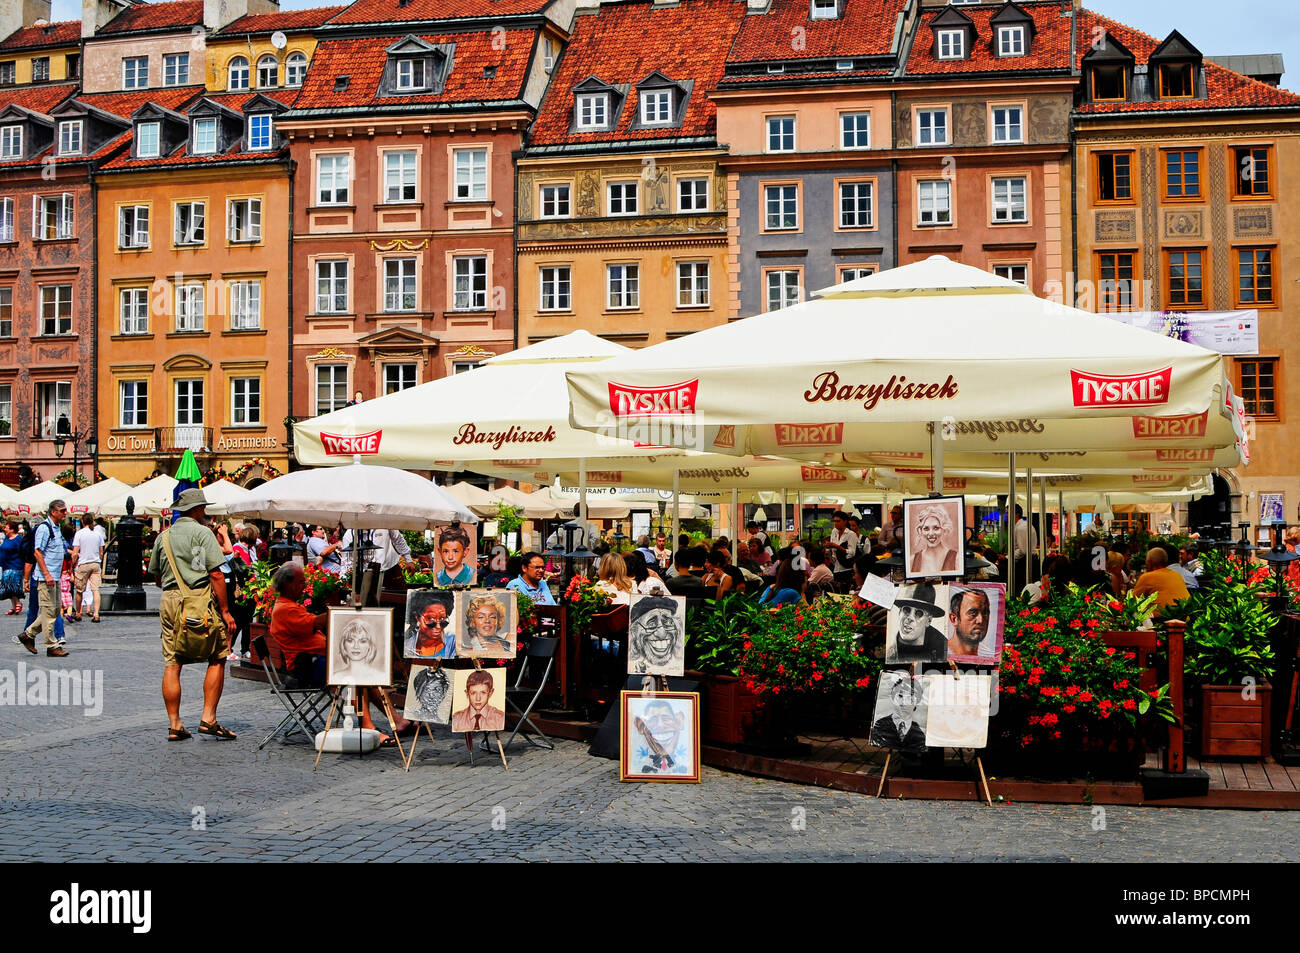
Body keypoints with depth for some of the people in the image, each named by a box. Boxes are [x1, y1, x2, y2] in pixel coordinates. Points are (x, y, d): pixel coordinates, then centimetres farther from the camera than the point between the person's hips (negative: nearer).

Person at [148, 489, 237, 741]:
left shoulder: (163, 536, 13)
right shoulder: (202, 532, -4)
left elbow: (156, 575, 18)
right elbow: (216, 574, -10)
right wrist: (225, 611, -8)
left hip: (169, 600, 6)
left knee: (171, 664, 6)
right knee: (217, 659, 4)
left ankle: (175, 726, 8)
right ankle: (208, 719, -2)